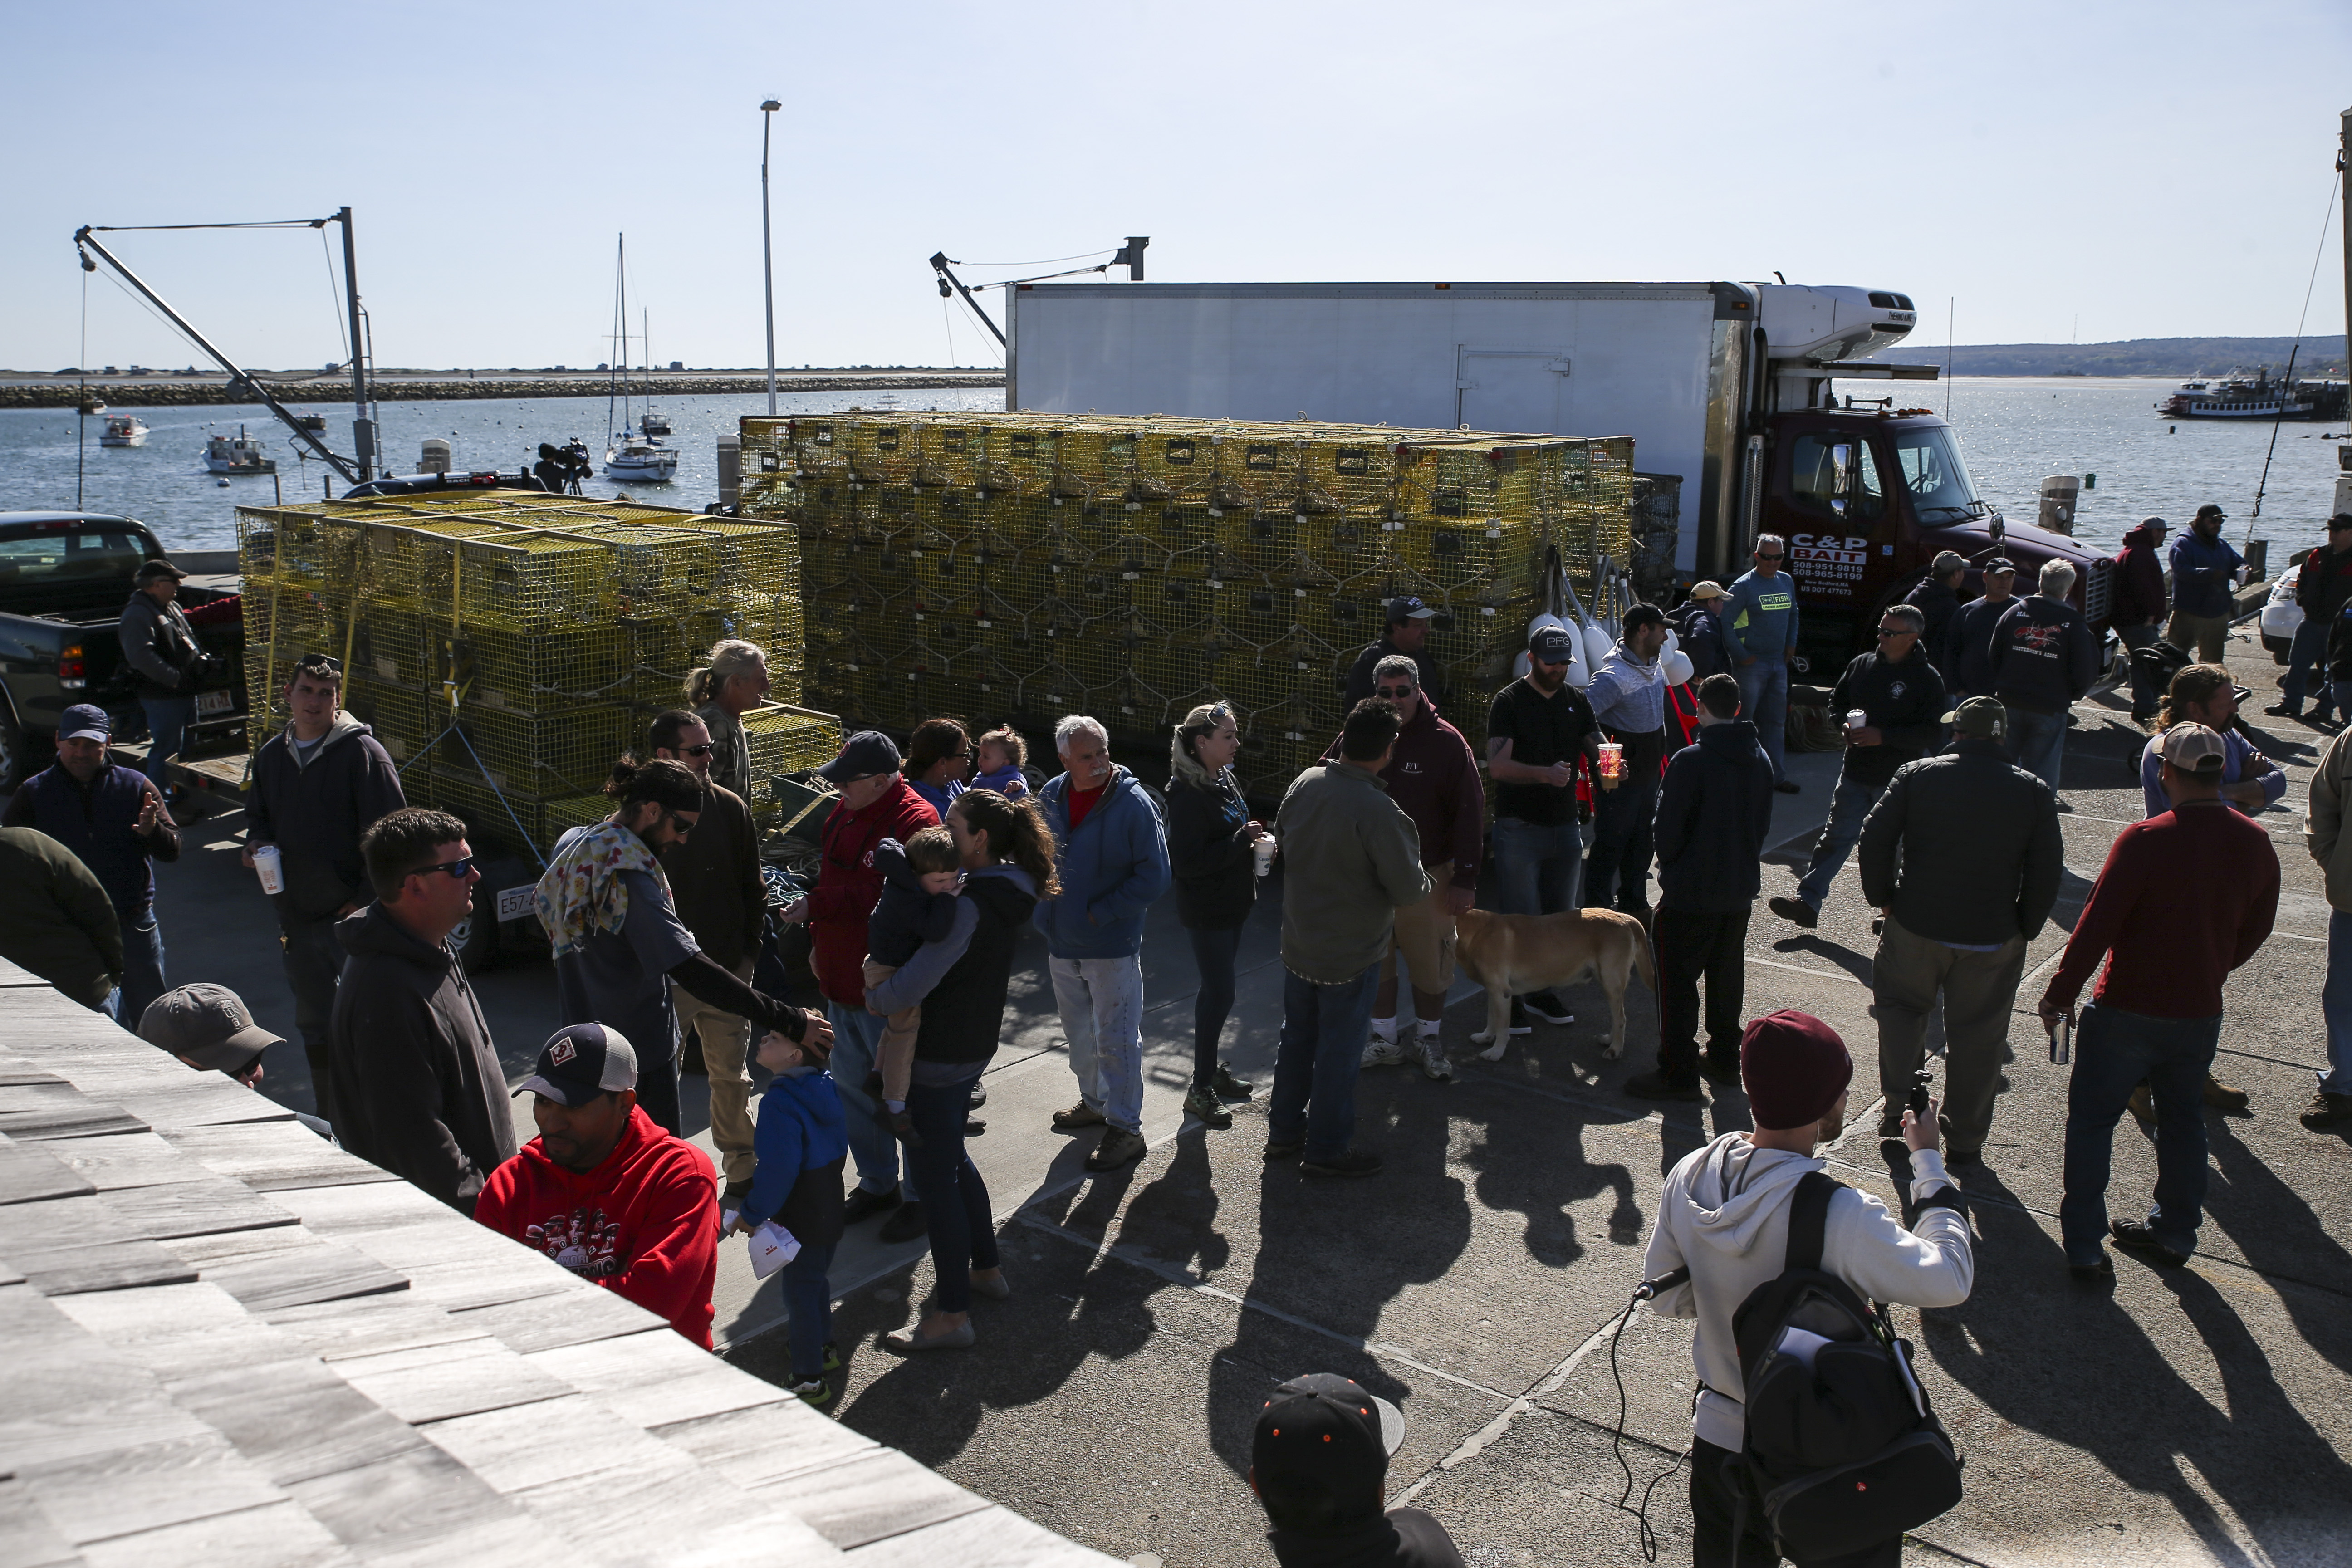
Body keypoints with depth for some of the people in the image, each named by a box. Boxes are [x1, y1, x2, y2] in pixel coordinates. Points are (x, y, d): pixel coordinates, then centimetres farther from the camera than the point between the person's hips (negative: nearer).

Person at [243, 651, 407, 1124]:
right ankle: (331, 1126, 30)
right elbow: (258, 816, 25)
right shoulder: (271, 756, 11)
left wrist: (366, 900, -17)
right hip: (296, 917, 7)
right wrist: (256, 844, 2)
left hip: (354, 915, -7)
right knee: (313, 1027, 17)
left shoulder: (362, 752, -10)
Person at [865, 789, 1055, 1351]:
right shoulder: (1008, 893, 2)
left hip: (938, 1057, -9)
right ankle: (987, 1268, 37)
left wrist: (873, 997, -11)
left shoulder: (971, 907, -26)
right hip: (973, 1046, 9)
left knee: (934, 1177, 1)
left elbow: (911, 987, -33)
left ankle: (952, 1314, 10)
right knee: (952, 1160, 26)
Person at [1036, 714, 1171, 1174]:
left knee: (1115, 1040, 1)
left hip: (1112, 944, -6)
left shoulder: (1134, 804, -16)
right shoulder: (1051, 796, 0)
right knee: (1079, 1033, 21)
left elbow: (1154, 877, -16)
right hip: (1061, 943, 6)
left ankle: (1125, 1128, 12)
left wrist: (1099, 913, -17)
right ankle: (1095, 1102, 40)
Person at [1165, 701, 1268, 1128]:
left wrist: (1254, 839, 2)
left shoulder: (1225, 779, 6)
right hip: (1206, 909, -8)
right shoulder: (1187, 793, -22)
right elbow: (1188, 861, -26)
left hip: (1233, 901, 8)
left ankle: (1212, 1067, 32)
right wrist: (1241, 841, -25)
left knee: (1216, 988, 18)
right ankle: (1201, 1089, 8)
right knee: (1219, 993, -4)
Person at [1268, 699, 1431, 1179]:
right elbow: (1409, 890, -22)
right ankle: (1326, 1150, 21)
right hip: (1349, 957, -7)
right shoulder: (1378, 812, -28)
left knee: (1297, 1038, 21)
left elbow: (1282, 836, 12)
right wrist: (1422, 880, 0)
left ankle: (1284, 1130, 35)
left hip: (1298, 945, 7)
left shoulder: (1305, 783, -6)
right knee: (1339, 1053, 8)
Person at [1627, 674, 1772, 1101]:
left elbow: (1669, 826, -14)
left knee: (1677, 979, 1)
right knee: (1727, 975, 19)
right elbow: (1764, 823, 13)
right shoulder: (1760, 760, 4)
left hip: (1691, 893, -7)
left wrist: (1670, 869, 3)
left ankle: (1678, 1072, 2)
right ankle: (1725, 1058, 29)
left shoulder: (1690, 761, -19)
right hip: (1741, 888, 7)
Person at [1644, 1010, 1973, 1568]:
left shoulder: (1688, 1178, -12)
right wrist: (1928, 1161, -7)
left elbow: (1665, 1297, 1)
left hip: (1719, 1445, 5)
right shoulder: (1841, 1216, -30)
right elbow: (1949, 1280, -17)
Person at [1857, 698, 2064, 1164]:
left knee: (1901, 1008, 21)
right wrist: (2025, 928, 9)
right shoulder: (2034, 792, -1)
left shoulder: (1916, 775, -4)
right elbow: (2047, 871, -1)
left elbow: (1875, 838, -6)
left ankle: (1897, 1108, 21)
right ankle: (1967, 1139, 18)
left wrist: (1881, 897, 5)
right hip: (1993, 940, 0)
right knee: (1978, 1037, 10)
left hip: (1916, 927, 0)